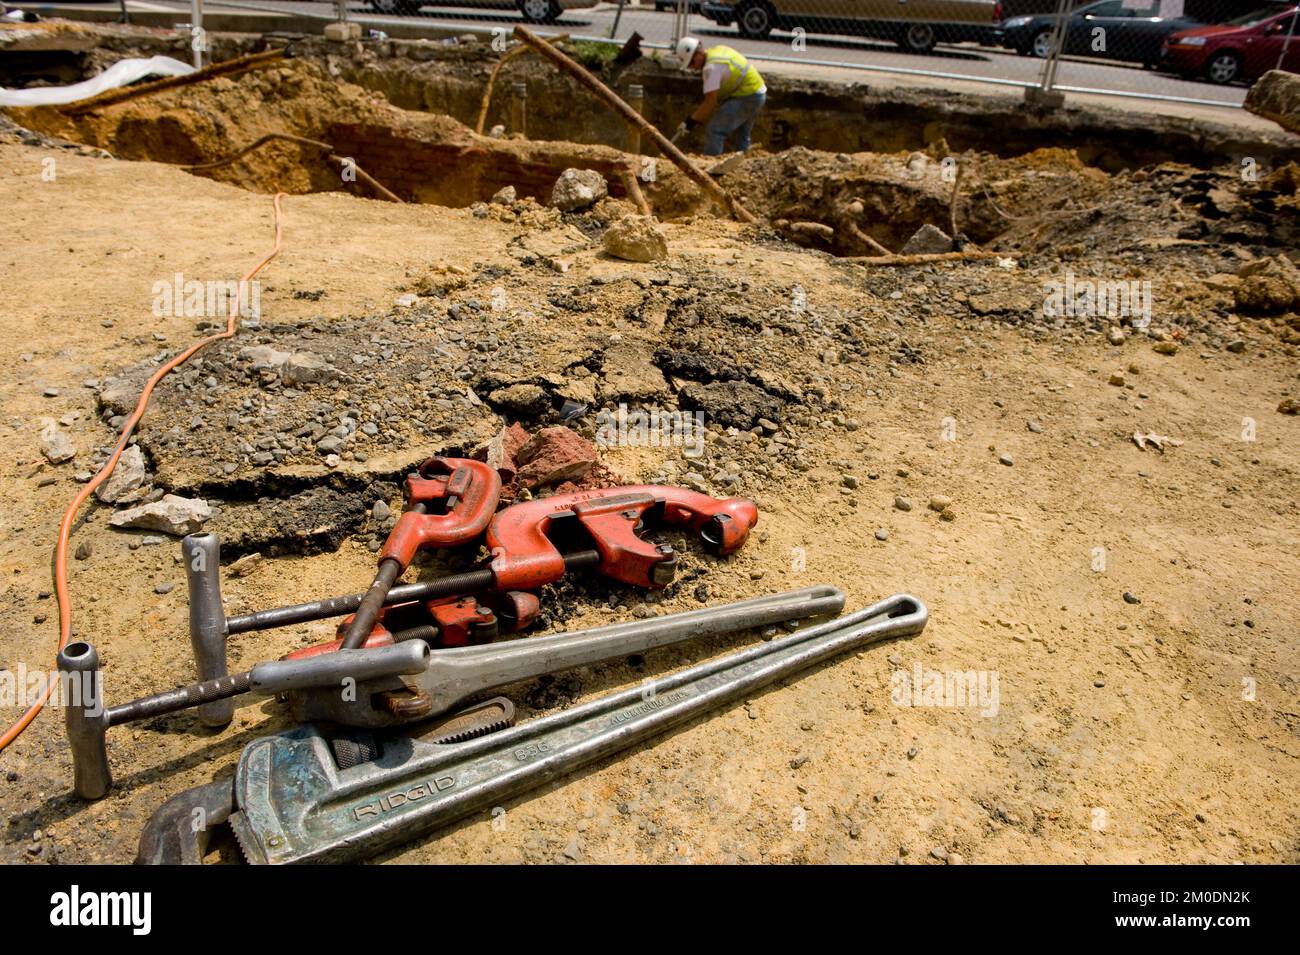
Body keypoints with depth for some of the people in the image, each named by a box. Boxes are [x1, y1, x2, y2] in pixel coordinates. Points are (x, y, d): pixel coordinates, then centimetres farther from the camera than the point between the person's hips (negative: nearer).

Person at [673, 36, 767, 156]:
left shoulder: (712, 67, -21)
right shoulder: (717, 50, 9)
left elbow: (710, 101, -22)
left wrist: (691, 121, -17)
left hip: (747, 97, -10)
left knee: (714, 130, -13)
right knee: (741, 137, 22)